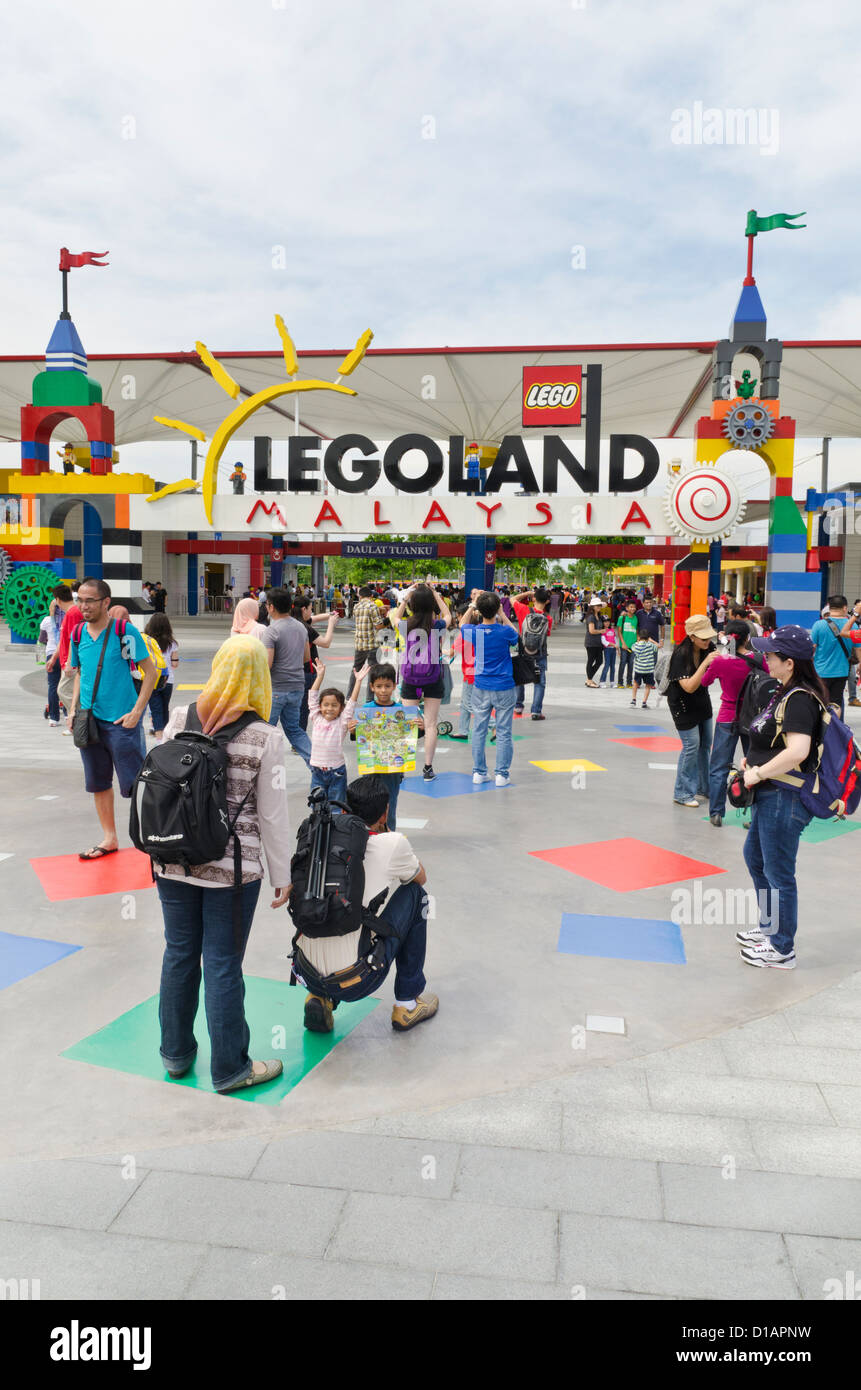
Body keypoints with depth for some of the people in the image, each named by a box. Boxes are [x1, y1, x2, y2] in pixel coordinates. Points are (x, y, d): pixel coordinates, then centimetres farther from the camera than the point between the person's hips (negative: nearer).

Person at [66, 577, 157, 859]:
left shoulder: (124, 631, -10)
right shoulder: (78, 634, 6)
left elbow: (150, 671, -8)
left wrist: (136, 712, -14)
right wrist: (73, 709, 7)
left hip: (120, 720, -6)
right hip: (89, 720, 6)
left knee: (135, 783, -2)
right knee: (98, 783, 14)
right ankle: (109, 839, 27)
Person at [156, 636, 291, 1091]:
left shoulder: (180, 719, -3)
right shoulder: (265, 738, -13)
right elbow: (272, 815, -9)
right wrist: (282, 875, 3)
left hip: (174, 862, 4)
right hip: (232, 868, -4)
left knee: (179, 954, 18)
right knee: (223, 964, 7)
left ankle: (176, 1053, 35)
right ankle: (229, 1069, 23)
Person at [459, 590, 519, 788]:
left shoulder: (474, 631, -7)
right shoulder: (505, 632, -13)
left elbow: (462, 624, 18)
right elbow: (517, 634, 12)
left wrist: (473, 605, 19)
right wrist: (502, 615, 11)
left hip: (481, 688, 2)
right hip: (504, 688, -2)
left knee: (479, 730, 10)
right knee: (504, 732, 3)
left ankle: (479, 772, 15)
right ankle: (502, 774, 5)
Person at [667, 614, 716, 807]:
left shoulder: (707, 649, -5)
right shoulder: (681, 655, -25)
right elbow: (689, 686, -30)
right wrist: (705, 663, -35)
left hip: (702, 703, 8)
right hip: (684, 706, -7)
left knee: (705, 744, 13)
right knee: (691, 745, -7)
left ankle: (704, 787, 28)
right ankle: (682, 793, 5)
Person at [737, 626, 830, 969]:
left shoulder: (800, 699, -23)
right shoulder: (789, 692, 8)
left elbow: (797, 750, -34)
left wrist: (759, 773, -23)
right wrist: (755, 761, 8)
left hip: (786, 798, -11)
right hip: (772, 795, 11)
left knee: (778, 873, 2)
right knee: (755, 857, 25)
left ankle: (782, 950, 18)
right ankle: (769, 929, 42)